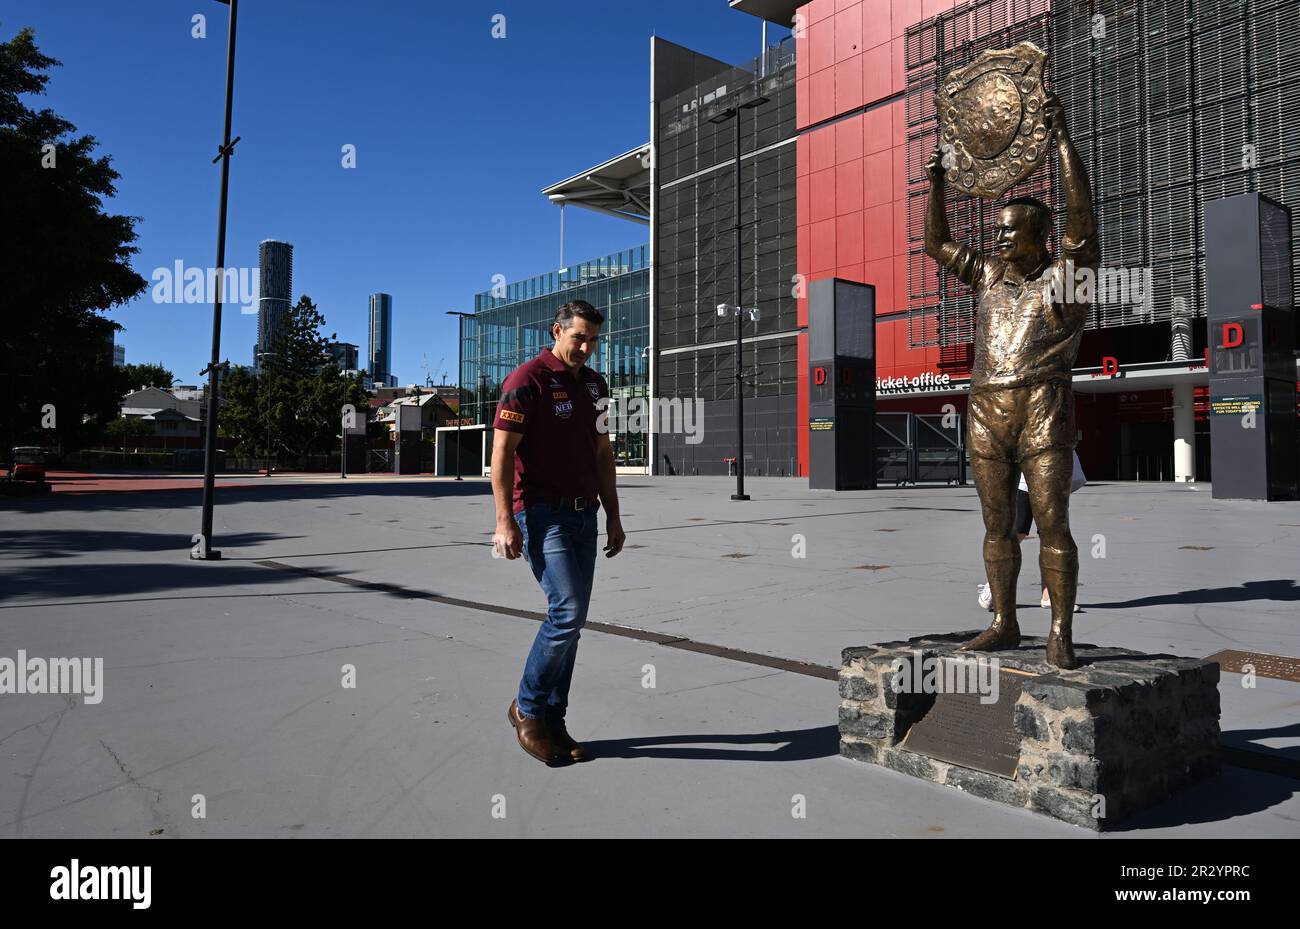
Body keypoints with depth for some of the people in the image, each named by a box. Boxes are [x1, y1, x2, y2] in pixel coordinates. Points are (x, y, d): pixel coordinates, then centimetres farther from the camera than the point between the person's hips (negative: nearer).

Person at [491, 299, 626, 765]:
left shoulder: (595, 385, 15)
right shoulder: (528, 380, -8)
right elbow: (501, 452, -11)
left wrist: (612, 516, 16)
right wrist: (505, 521, -16)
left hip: (584, 515, 7)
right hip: (542, 513, -7)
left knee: (569, 620, 8)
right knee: (568, 612, -14)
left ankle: (553, 723, 19)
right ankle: (527, 707, 7)